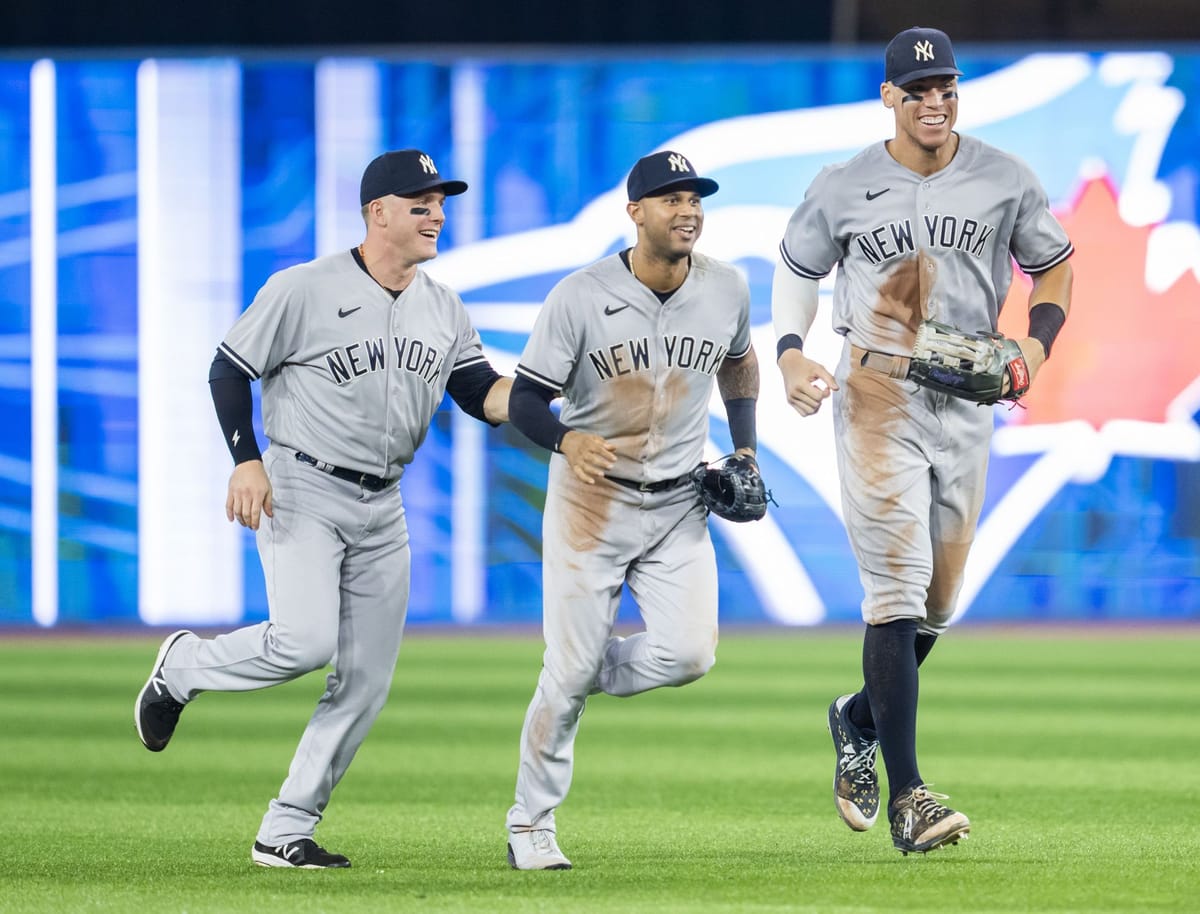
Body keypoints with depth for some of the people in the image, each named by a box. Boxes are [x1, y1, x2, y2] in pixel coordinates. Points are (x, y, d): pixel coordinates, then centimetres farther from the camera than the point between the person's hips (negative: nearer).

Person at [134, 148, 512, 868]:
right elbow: (229, 370, -3)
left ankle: (286, 833, 8)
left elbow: (482, 395, 2)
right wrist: (247, 462, -15)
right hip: (300, 491, -6)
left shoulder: (444, 308, 9)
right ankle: (183, 669, 6)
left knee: (366, 683, 1)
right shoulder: (305, 290, -9)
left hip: (382, 510, 6)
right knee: (304, 642, -24)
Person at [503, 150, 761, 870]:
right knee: (571, 665, -4)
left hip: (680, 505, 3)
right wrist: (568, 440, -33)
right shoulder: (581, 297, -15)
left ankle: (586, 675, 20)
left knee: (688, 655, -13)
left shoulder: (727, 289, -3)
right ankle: (531, 824, 12)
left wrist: (745, 450, 11)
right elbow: (526, 401, -12)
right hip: (593, 494, -3)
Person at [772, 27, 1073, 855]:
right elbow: (797, 268, 13)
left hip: (967, 405, 3)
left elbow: (1053, 263, 13)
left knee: (940, 599, 11)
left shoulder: (1005, 181, 2)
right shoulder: (844, 189, -1)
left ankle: (861, 717, 40)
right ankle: (907, 796, -18)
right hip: (877, 400, -3)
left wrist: (1037, 344, -4)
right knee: (898, 585, -14)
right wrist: (791, 352, -4)